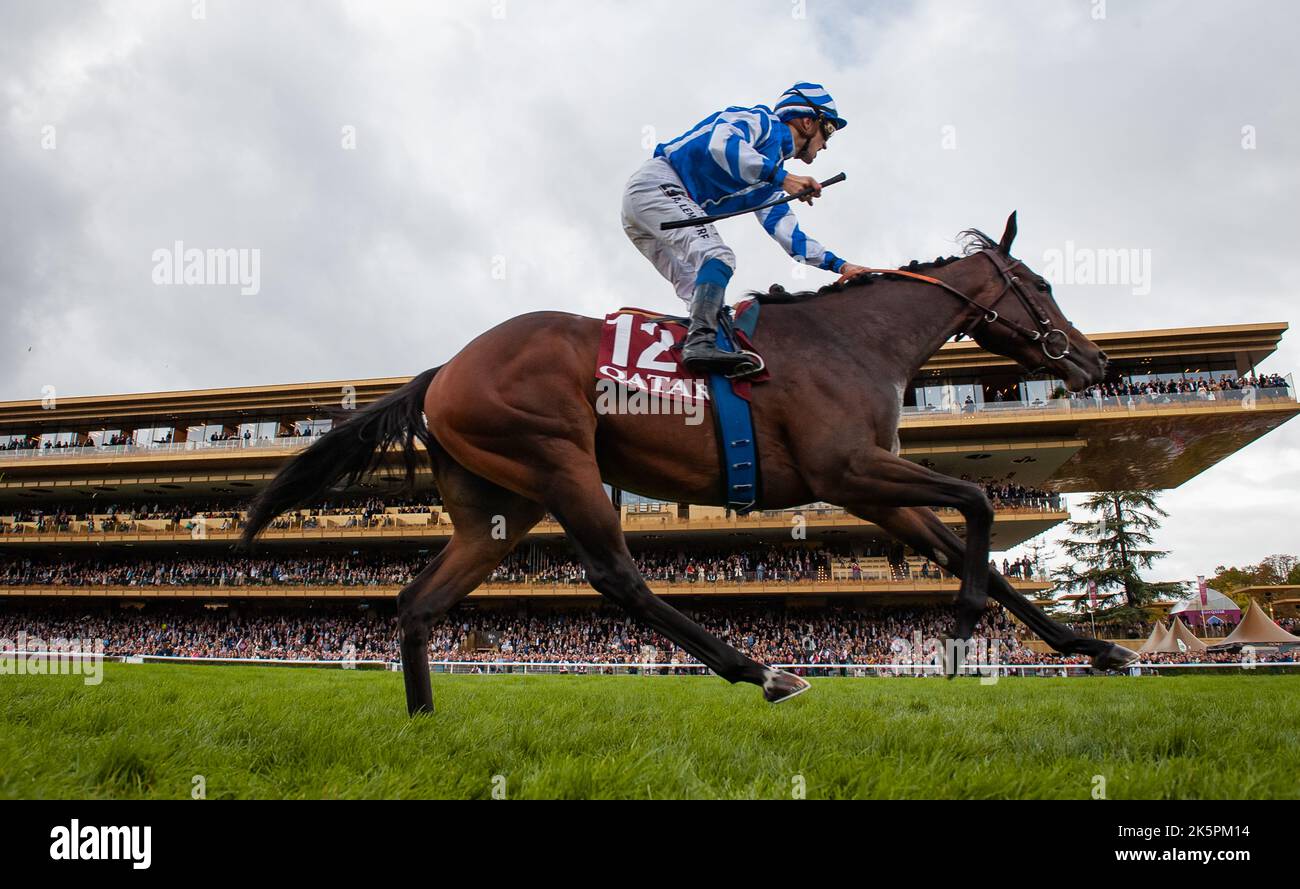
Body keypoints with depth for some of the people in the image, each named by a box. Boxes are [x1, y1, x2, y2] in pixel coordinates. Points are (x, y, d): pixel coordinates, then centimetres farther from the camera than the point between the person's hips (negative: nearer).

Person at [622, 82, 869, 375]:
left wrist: (837, 264, 12)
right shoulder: (762, 121, -1)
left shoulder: (767, 179, 24)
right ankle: (700, 343, -40)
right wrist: (782, 177, -28)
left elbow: (785, 229, 20)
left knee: (701, 292, 4)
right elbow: (720, 142, -23)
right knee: (718, 257, -25)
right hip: (658, 184, -10)